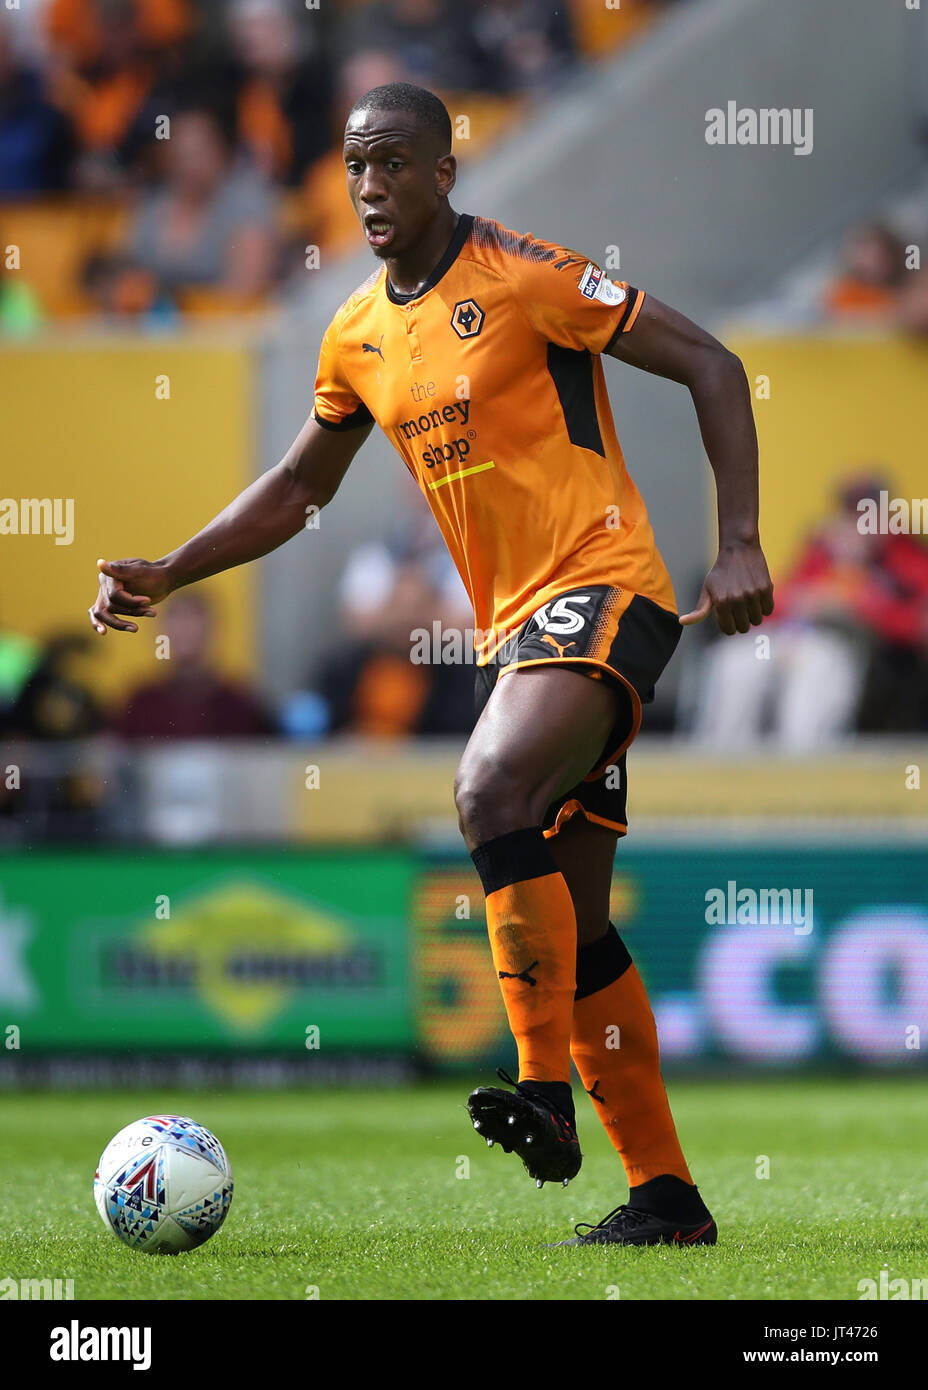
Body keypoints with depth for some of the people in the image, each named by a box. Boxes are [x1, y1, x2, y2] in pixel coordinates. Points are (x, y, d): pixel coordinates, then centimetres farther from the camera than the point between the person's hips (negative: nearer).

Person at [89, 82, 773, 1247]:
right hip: (509, 626, 8)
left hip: (601, 591, -8)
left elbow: (710, 367, -9)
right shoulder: (358, 336, 10)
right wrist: (165, 575, 12)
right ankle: (665, 1194, 11)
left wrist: (739, 546, -16)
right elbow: (295, 491, 24)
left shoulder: (523, 278, -11)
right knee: (571, 923, 6)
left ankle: (546, 1091, -26)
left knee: (490, 792, -30)